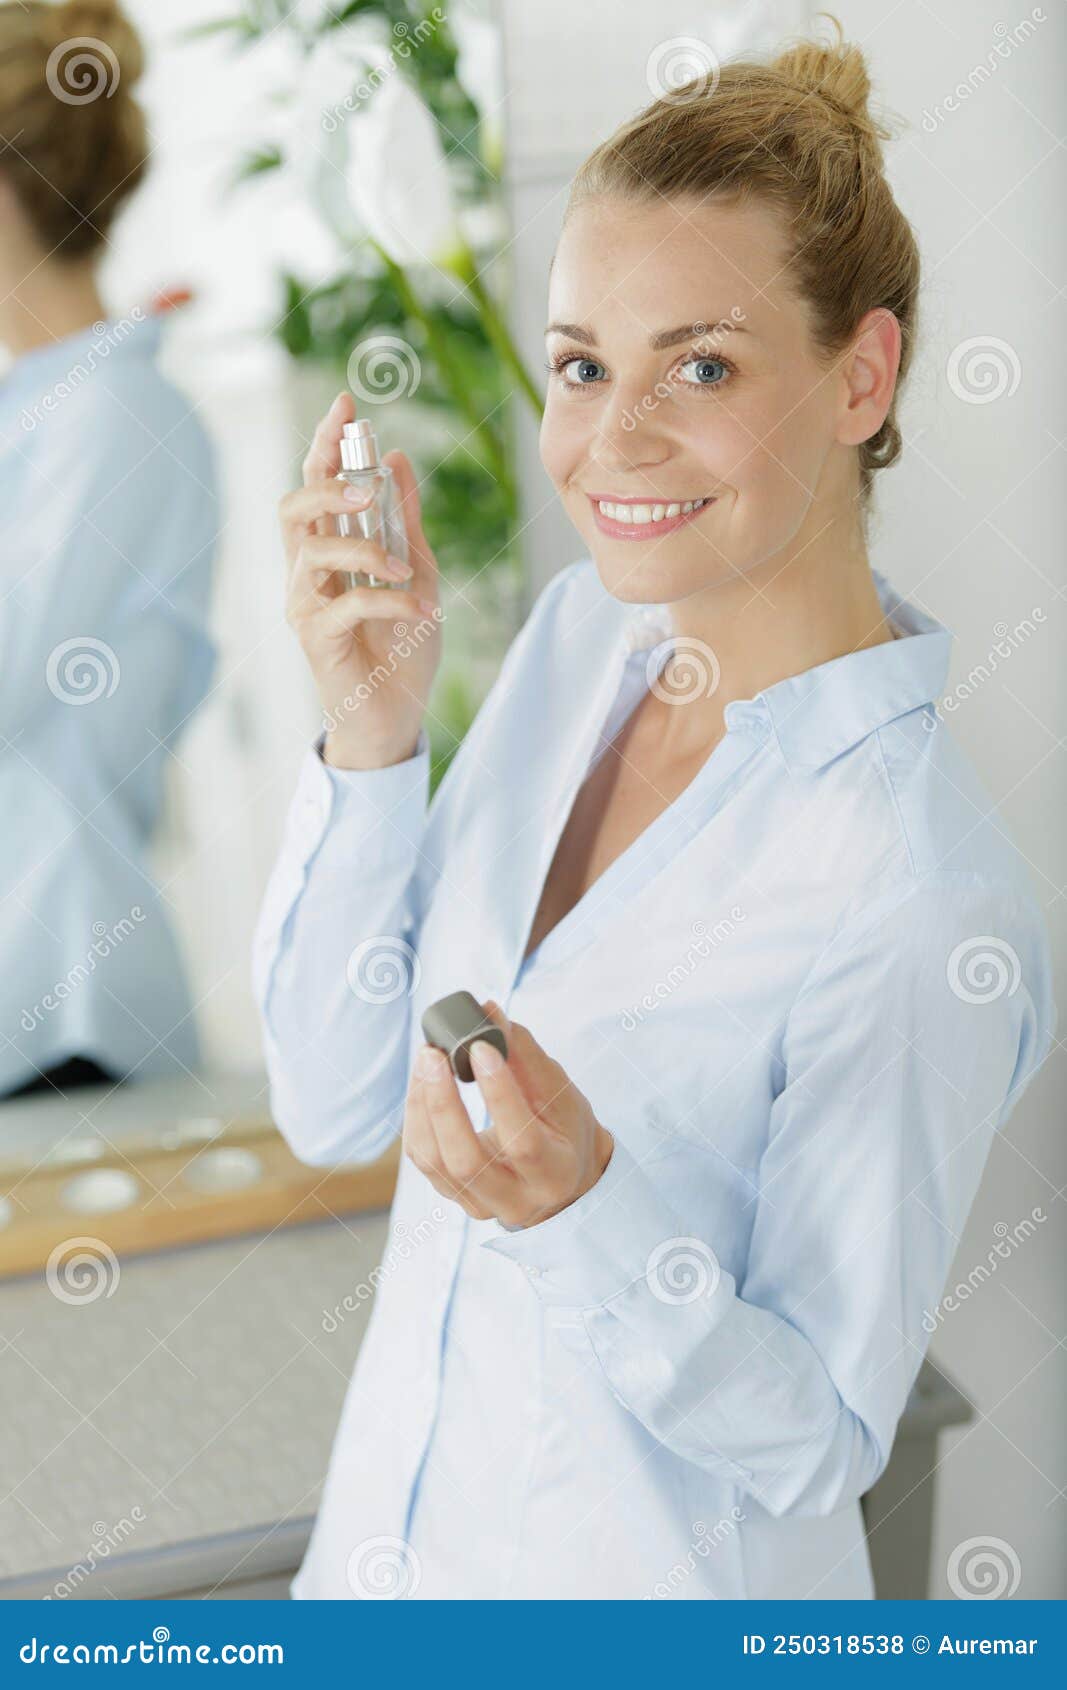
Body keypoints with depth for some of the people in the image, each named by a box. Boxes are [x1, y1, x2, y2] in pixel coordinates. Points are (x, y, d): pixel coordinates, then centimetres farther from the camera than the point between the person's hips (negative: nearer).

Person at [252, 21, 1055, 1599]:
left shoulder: (925, 902, -27)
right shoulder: (583, 630, -7)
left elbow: (818, 1439, -18)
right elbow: (335, 1103, -5)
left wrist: (585, 1215, -34)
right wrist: (372, 738, -17)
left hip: (655, 1584, -5)